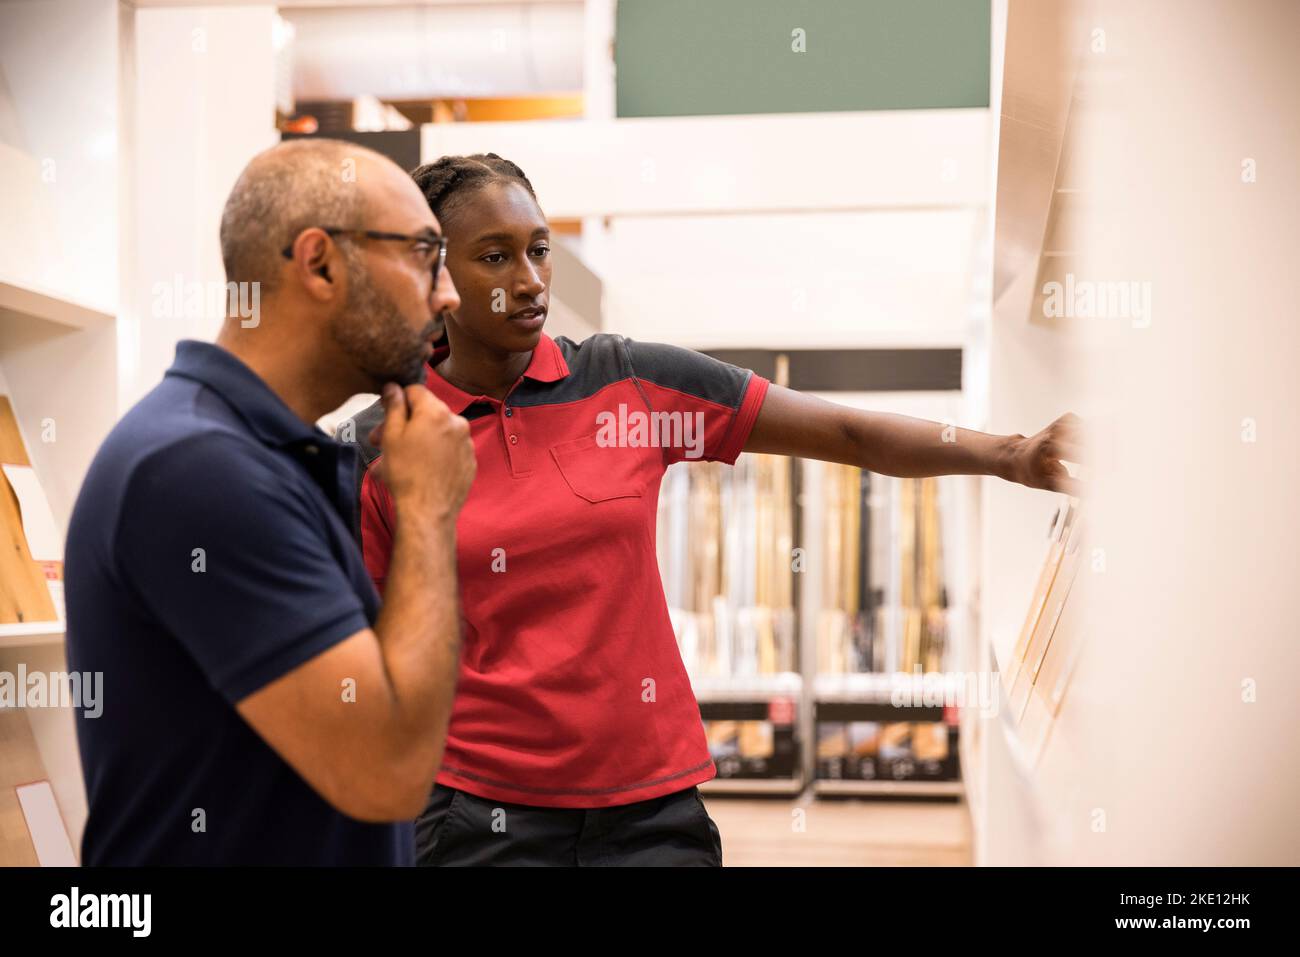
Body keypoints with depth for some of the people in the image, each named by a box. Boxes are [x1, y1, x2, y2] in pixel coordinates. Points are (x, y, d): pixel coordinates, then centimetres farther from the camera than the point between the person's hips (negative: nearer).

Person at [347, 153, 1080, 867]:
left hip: (655, 806, 2)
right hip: (484, 817, -1)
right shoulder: (376, 451, -4)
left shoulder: (634, 382, -2)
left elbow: (850, 435, -3)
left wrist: (1013, 455, -13)